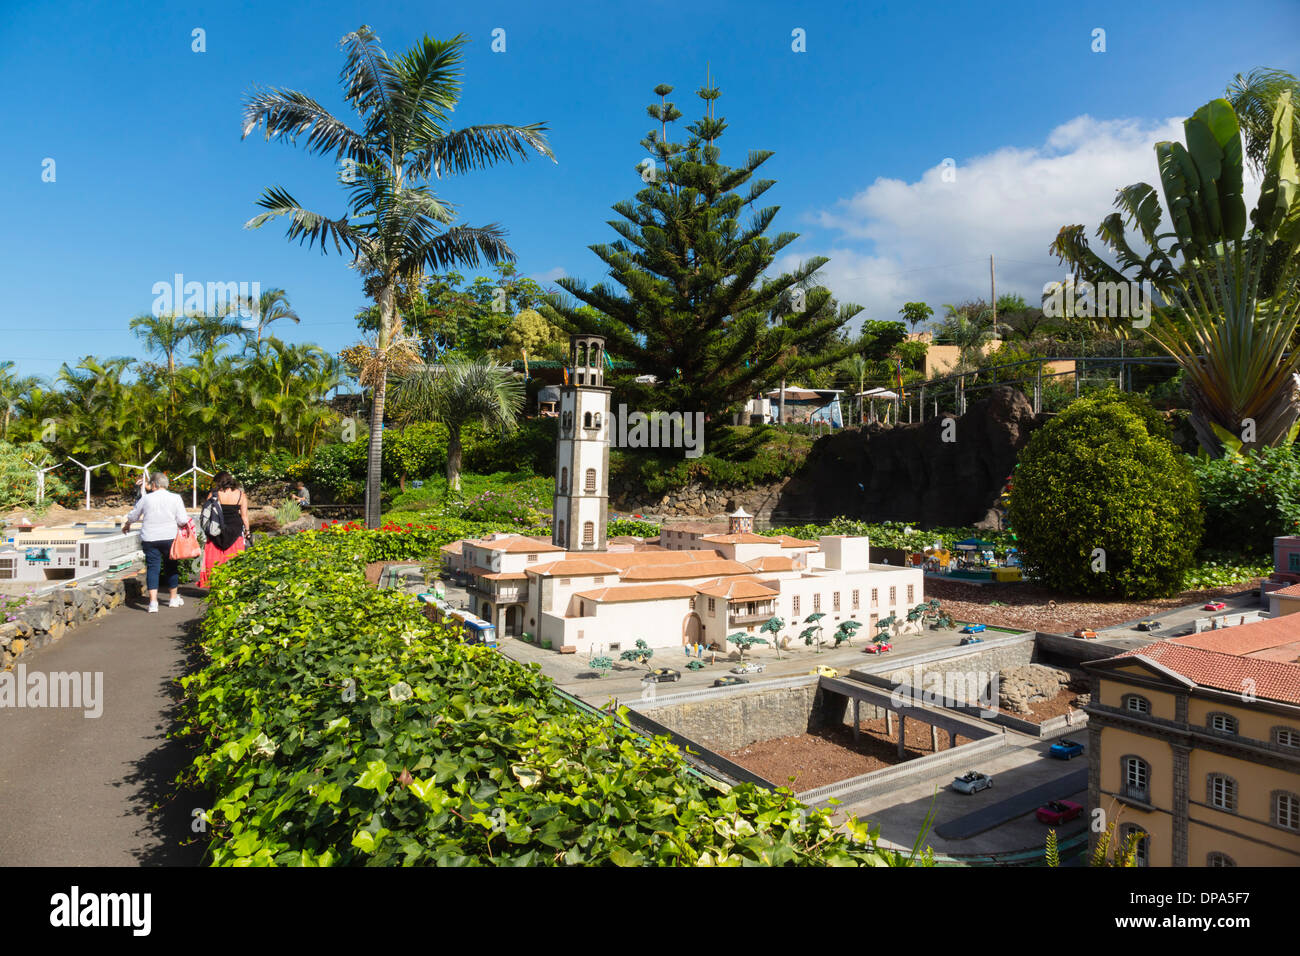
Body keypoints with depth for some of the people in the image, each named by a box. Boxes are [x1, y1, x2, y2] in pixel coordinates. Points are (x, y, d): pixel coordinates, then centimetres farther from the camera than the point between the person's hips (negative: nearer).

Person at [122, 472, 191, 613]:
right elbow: (183, 520, -6)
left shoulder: (146, 498, 0)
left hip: (149, 539, 0)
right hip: (169, 538, 0)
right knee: (171, 567, 13)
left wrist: (126, 525, 35)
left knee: (152, 568, 2)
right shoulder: (175, 498, -3)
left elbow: (133, 516, 15)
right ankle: (174, 598, 25)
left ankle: (153, 602, -8)